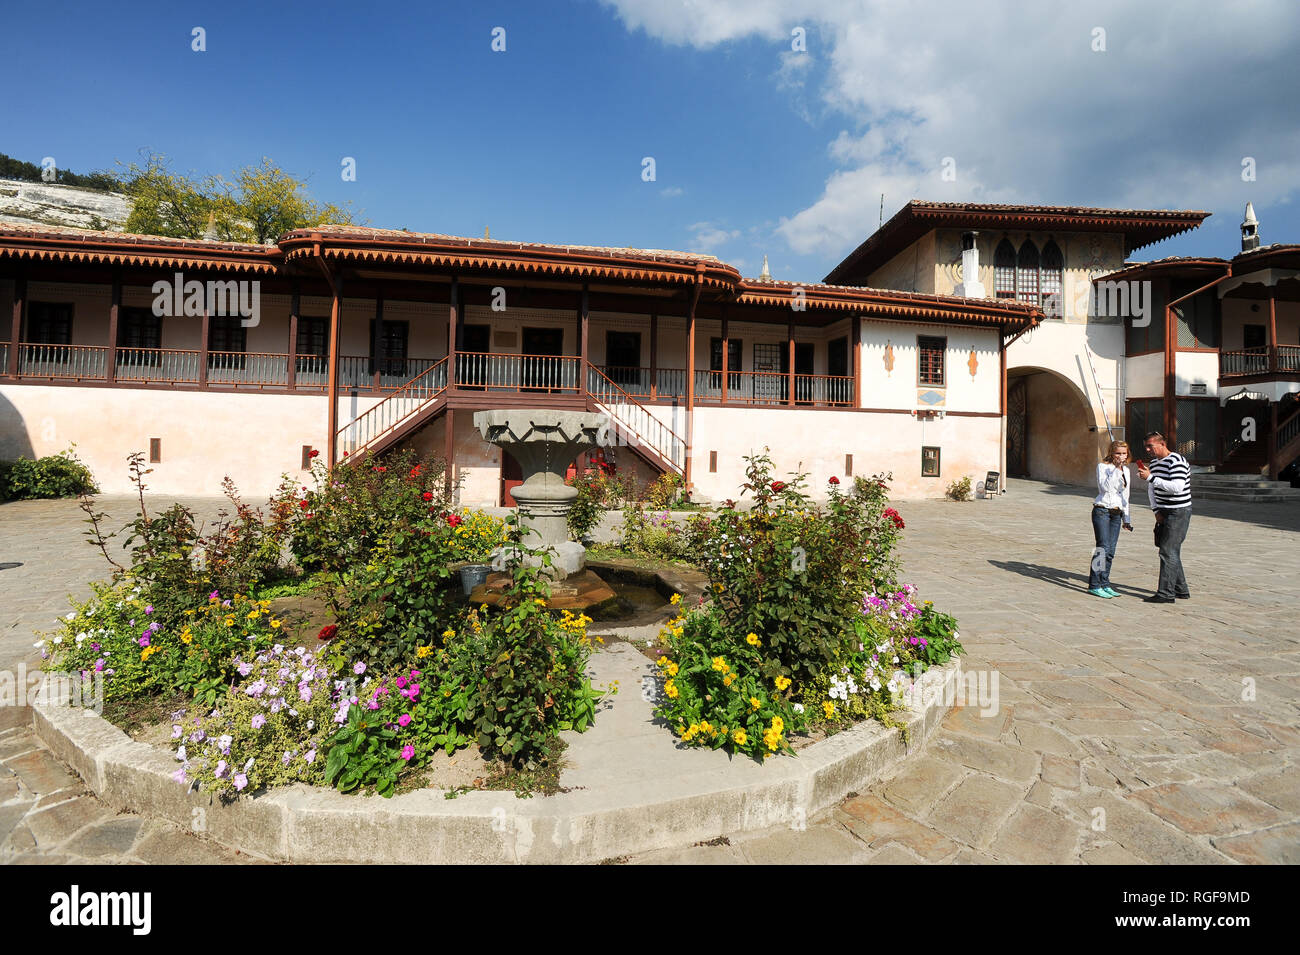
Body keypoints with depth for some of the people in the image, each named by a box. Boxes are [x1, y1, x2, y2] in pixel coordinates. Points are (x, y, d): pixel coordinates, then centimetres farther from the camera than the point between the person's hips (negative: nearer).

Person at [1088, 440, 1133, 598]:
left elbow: (1125, 495, 21)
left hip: (1116, 513, 6)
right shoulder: (1102, 466, -3)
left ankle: (1104, 583, 13)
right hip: (1102, 511, -6)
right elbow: (1105, 487, -19)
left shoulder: (1126, 471, 16)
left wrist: (1126, 519, 21)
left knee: (1111, 551, 4)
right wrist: (1116, 469, -19)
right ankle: (1094, 585, -7)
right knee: (1103, 548, -12)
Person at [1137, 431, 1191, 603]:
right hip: (1164, 512, 9)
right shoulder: (1154, 463, 11)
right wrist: (1156, 510, 9)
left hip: (1179, 512, -9)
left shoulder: (1176, 461, -16)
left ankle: (1166, 593, -6)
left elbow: (1177, 487, -29)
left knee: (1168, 551, -10)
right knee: (1171, 551, 14)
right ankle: (1181, 590, 25)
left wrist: (1150, 477, -26)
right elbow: (1151, 489, 21)